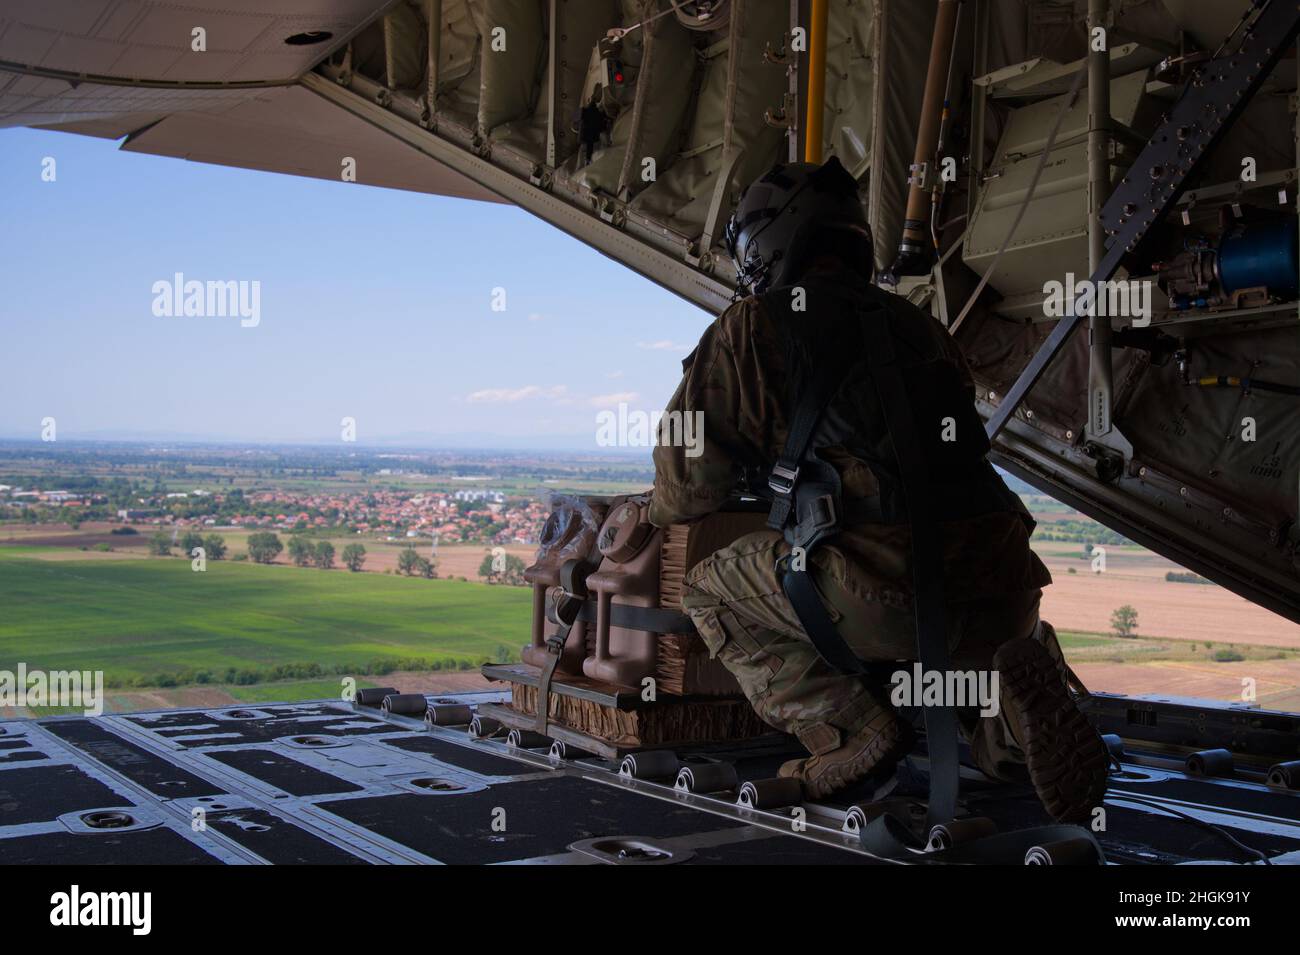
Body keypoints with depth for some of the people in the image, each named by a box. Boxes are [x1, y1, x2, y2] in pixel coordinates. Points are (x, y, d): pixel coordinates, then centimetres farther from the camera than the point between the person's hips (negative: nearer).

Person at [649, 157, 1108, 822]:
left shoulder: (752, 327, 8)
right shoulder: (916, 323, 26)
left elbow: (688, 486, 11)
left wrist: (666, 507, 37)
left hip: (883, 580, -5)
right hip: (999, 579, 6)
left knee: (711, 591, 18)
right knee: (974, 646, 39)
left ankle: (851, 731, 2)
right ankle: (1009, 711, 3)